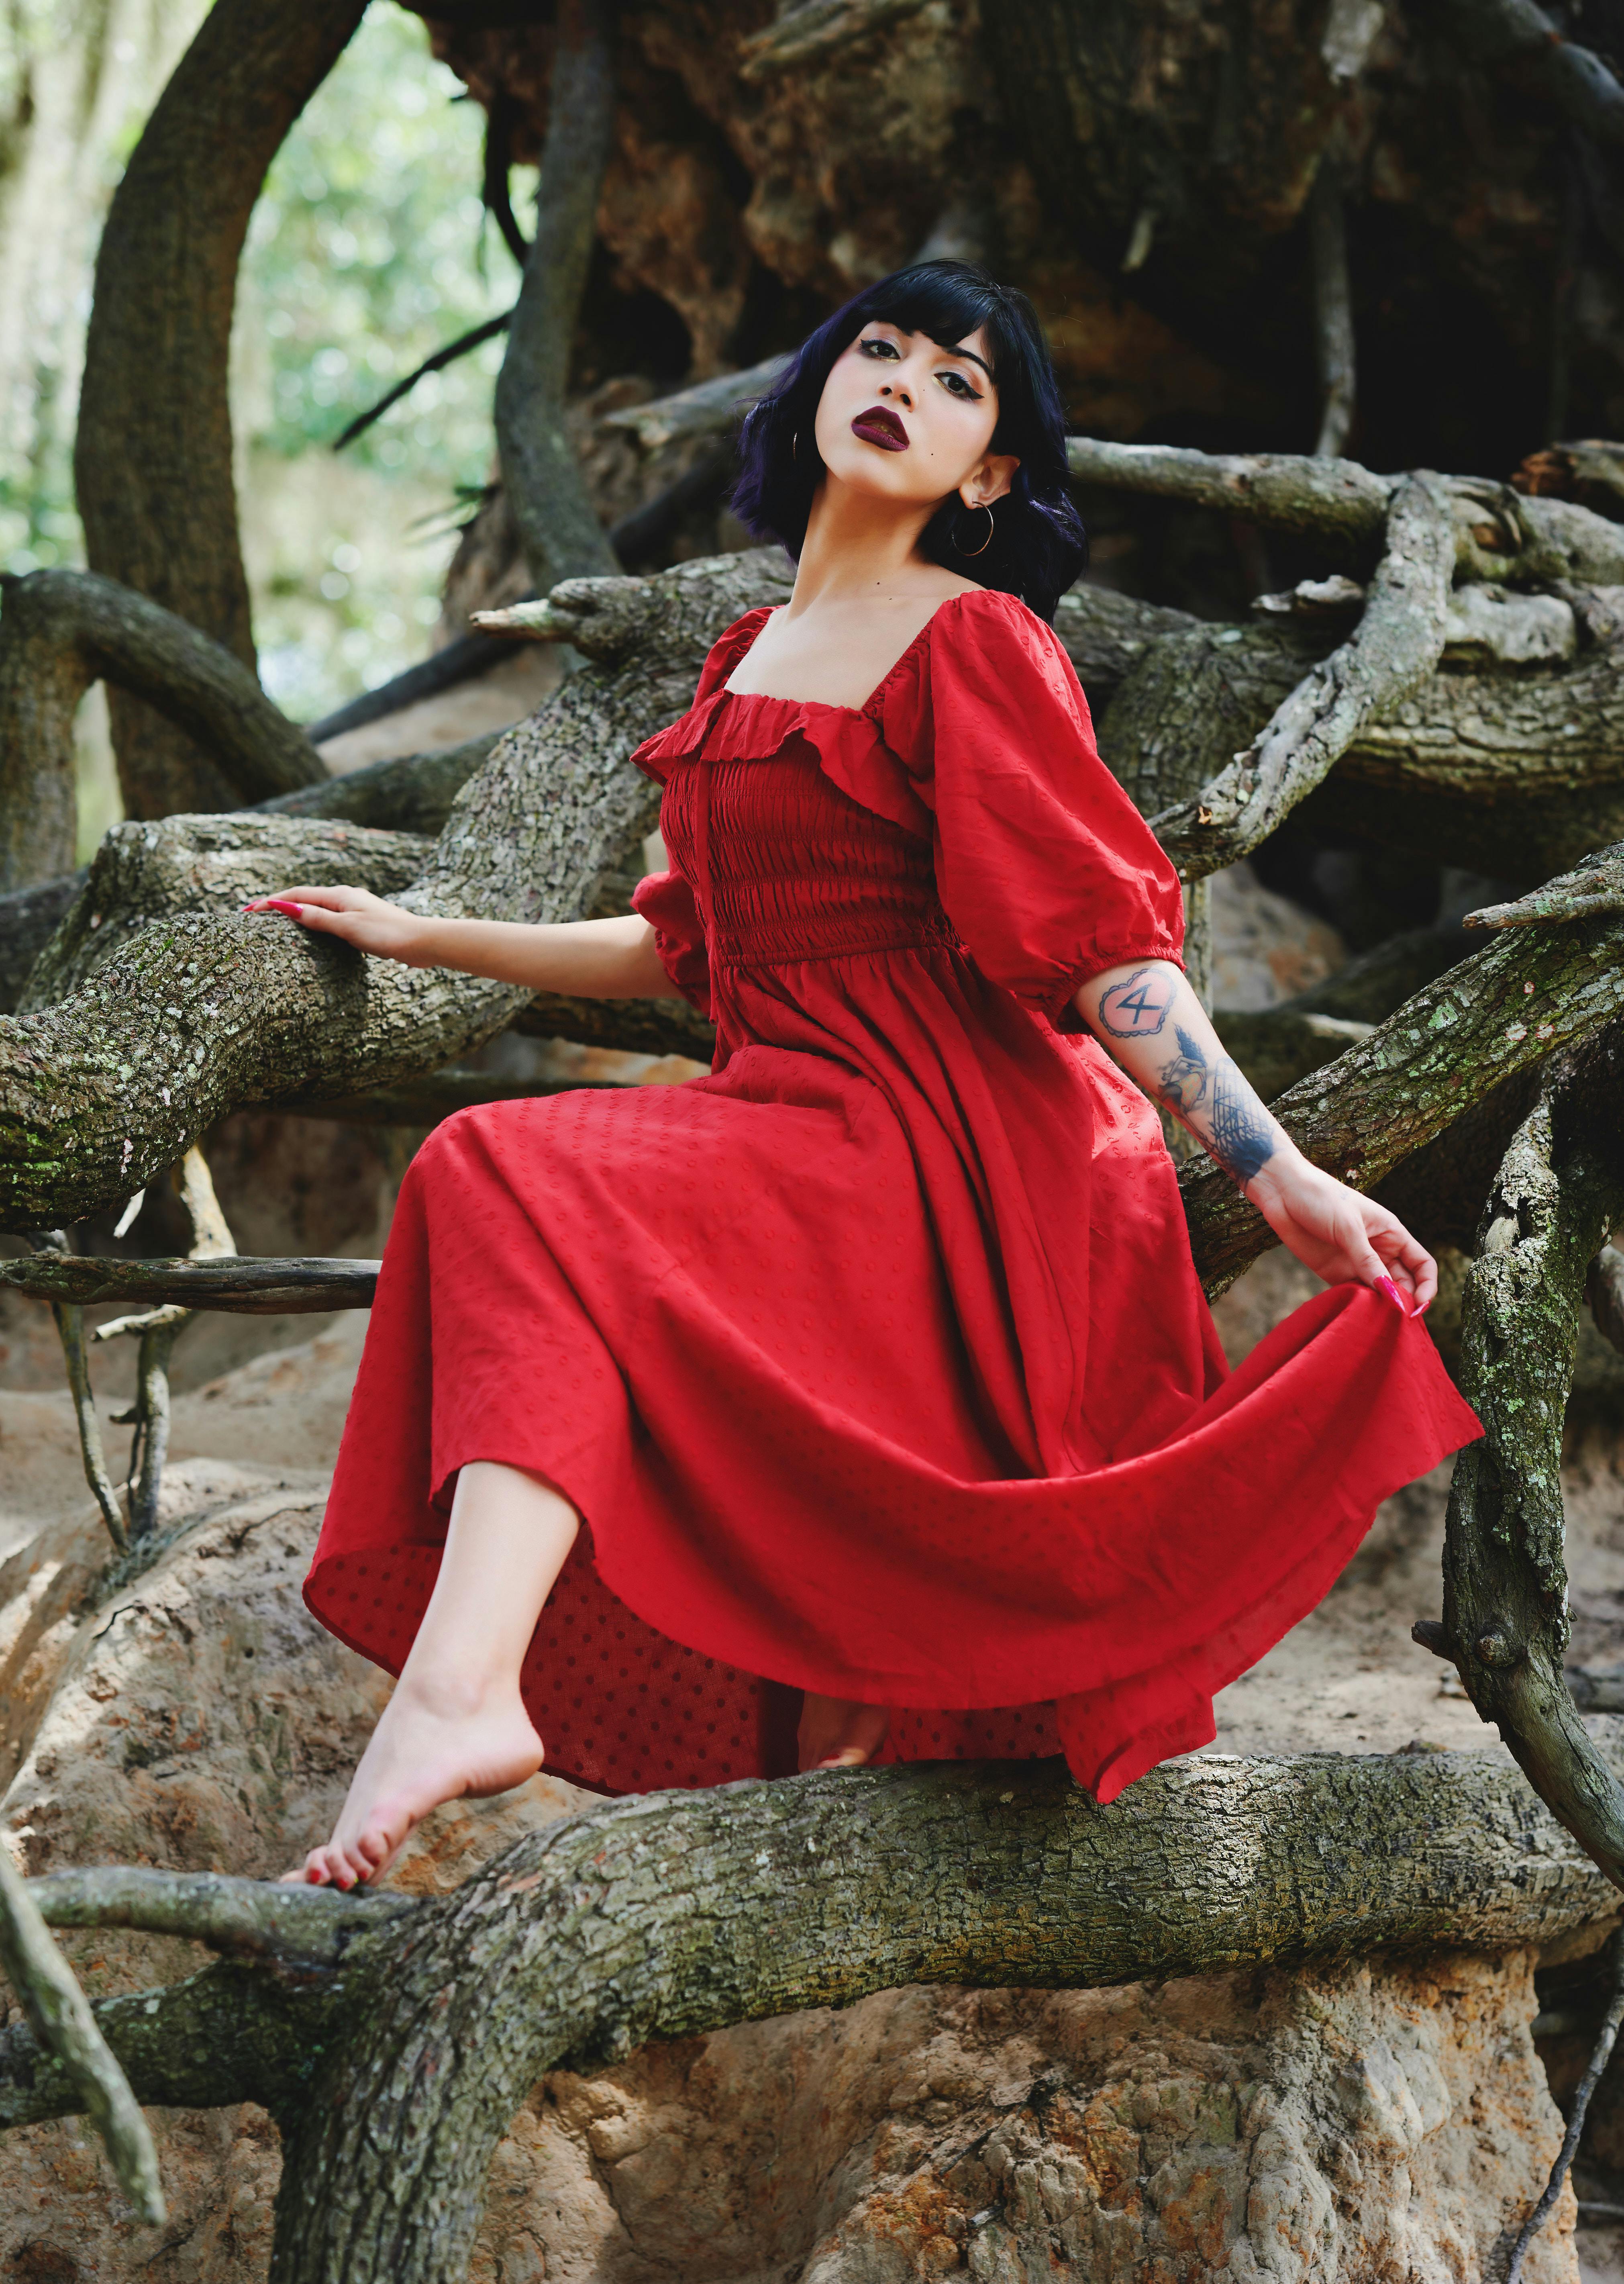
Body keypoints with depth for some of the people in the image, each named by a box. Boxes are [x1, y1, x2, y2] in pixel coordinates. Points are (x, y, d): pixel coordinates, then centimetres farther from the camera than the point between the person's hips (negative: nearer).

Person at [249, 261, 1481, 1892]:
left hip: (938, 1149, -9)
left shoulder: (977, 645, -4)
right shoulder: (751, 657, 19)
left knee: (515, 1186, -26)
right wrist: (417, 938, 30)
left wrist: (1283, 1180, -21)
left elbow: (1105, 948, -11)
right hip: (790, 1129, 9)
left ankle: (465, 1685, -44)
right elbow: (687, 949, 25)